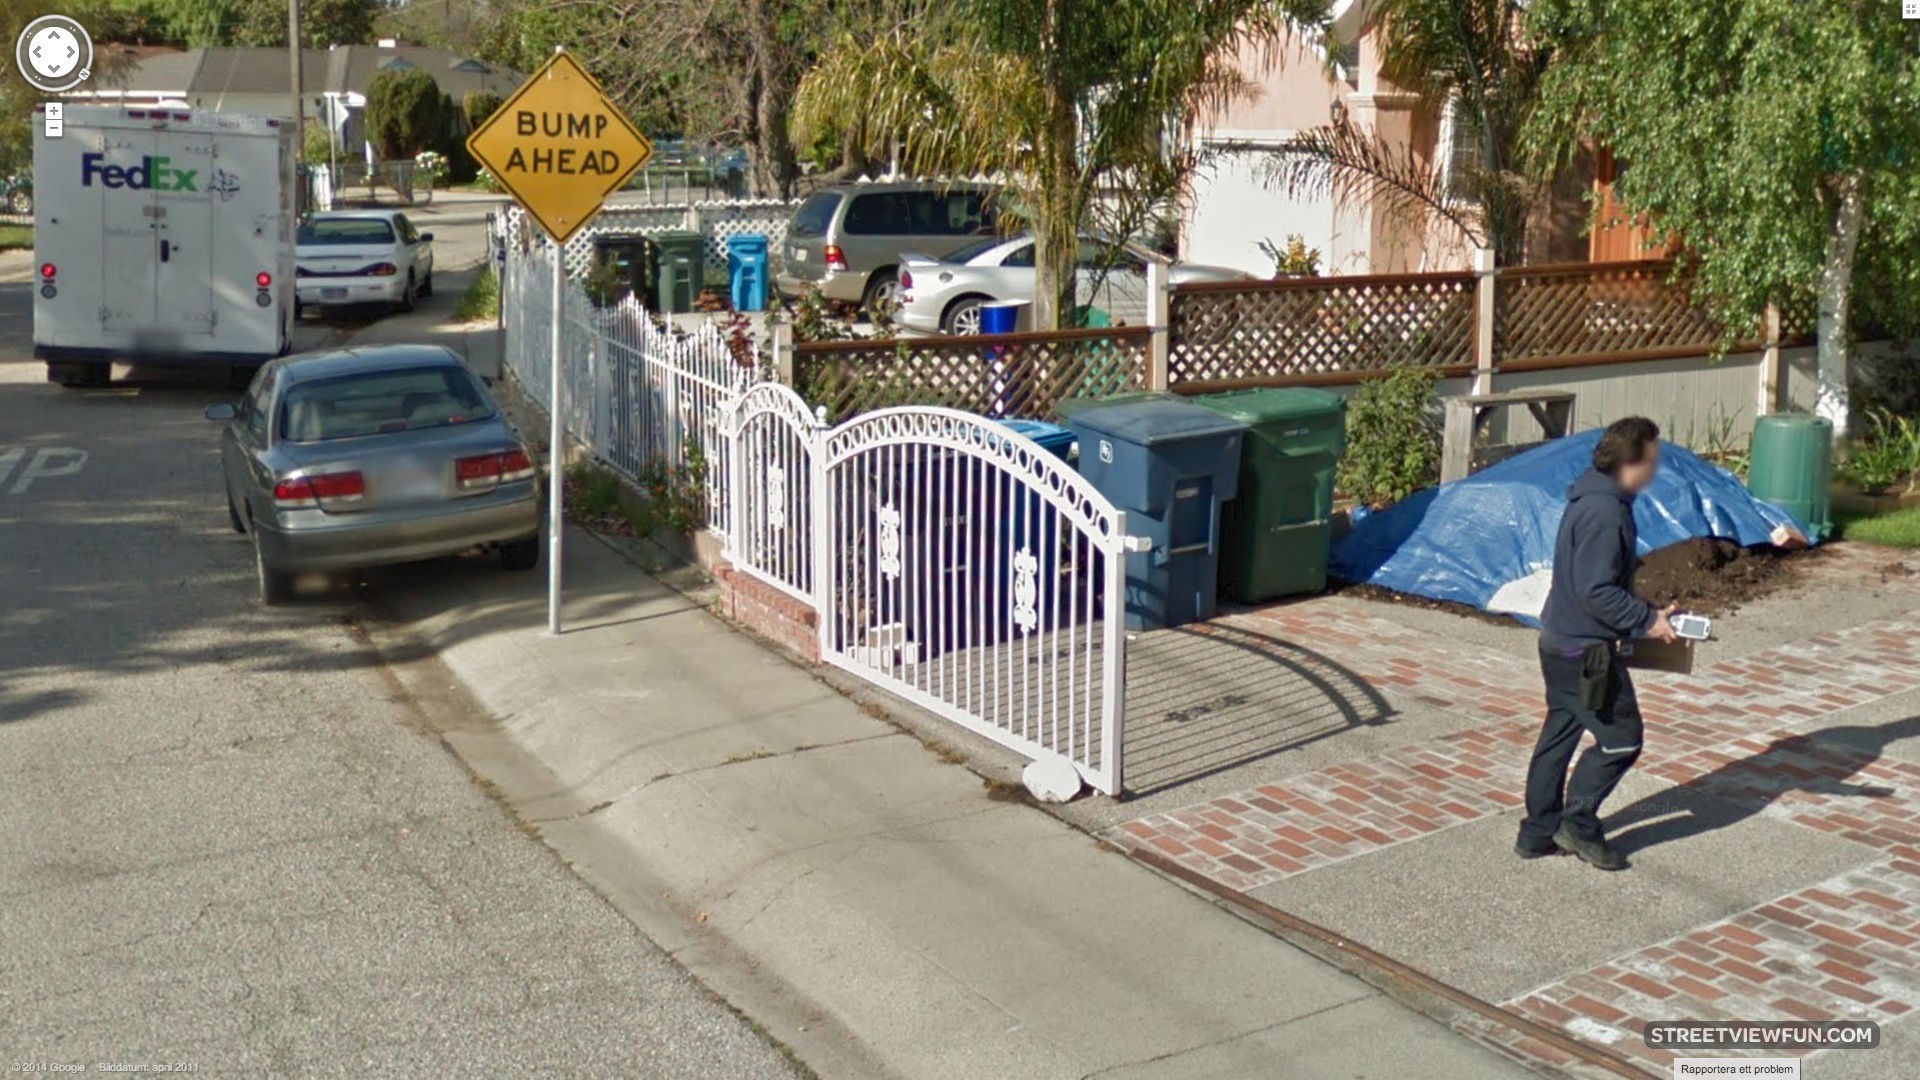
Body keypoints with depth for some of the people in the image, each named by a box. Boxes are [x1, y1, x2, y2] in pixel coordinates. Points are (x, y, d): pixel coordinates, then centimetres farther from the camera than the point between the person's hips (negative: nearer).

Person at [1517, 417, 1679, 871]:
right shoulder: (1605, 513, -23)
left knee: (1560, 733, 16)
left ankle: (1539, 832, 25)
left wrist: (1645, 613, 16)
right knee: (1621, 738, 1)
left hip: (1561, 642, 11)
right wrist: (1646, 619, -19)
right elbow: (1597, 592, -26)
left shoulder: (1592, 498, 9)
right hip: (1586, 651, -10)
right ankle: (1578, 822, 12)